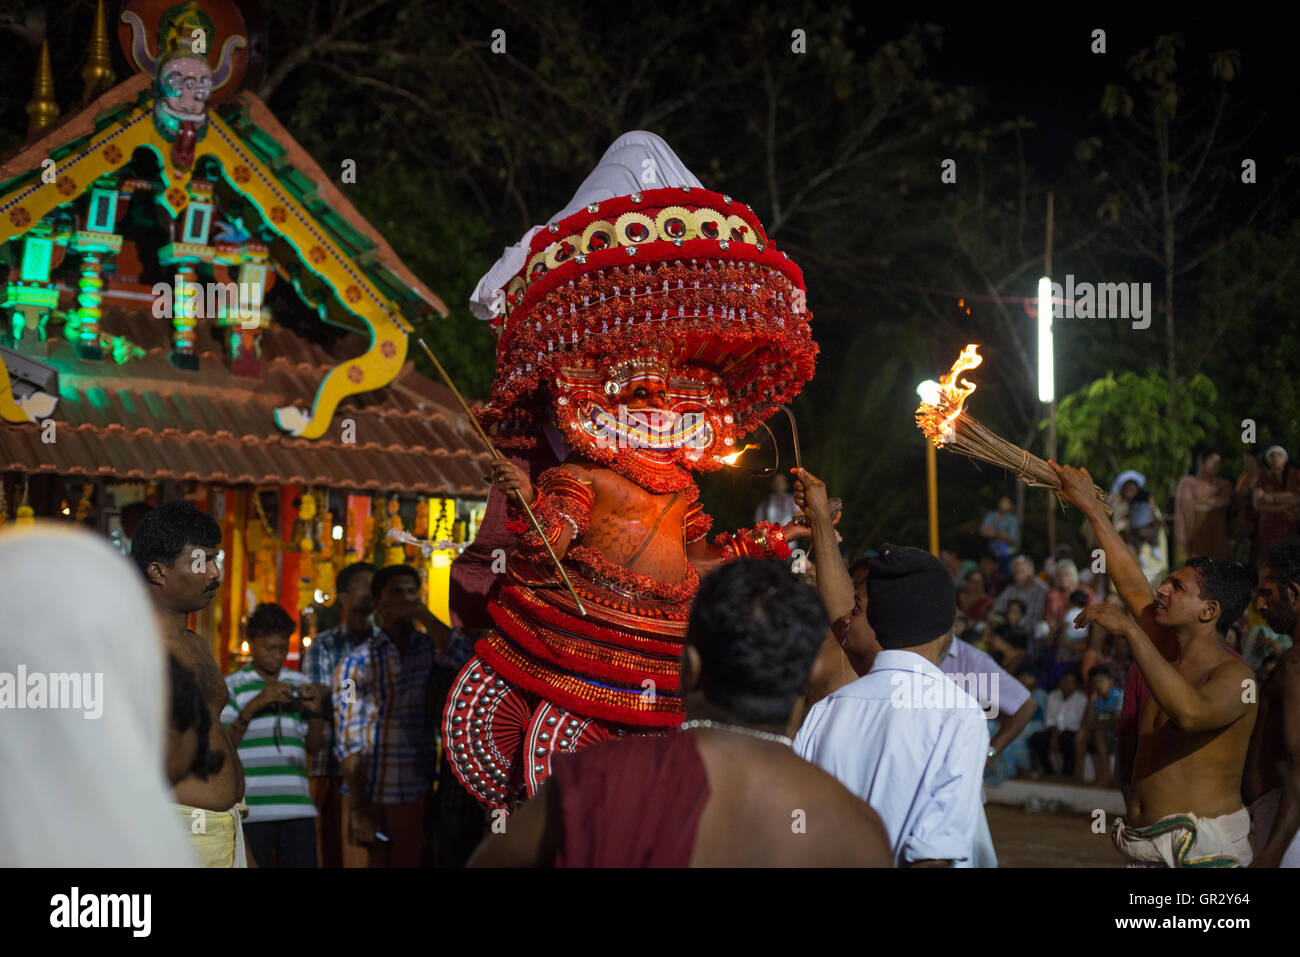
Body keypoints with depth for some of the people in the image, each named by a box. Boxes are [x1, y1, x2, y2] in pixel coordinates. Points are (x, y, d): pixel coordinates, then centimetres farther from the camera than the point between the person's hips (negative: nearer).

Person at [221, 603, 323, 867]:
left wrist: (315, 711, -2)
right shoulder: (232, 686, 5)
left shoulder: (299, 684, 16)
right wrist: (254, 706, -14)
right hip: (252, 810, -3)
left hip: (297, 806, 3)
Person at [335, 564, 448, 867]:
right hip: (368, 798, -1)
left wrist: (422, 614, -10)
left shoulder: (432, 651, 11)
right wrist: (359, 808, -8)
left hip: (418, 797, 1)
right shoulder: (356, 663, 5)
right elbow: (348, 742, 0)